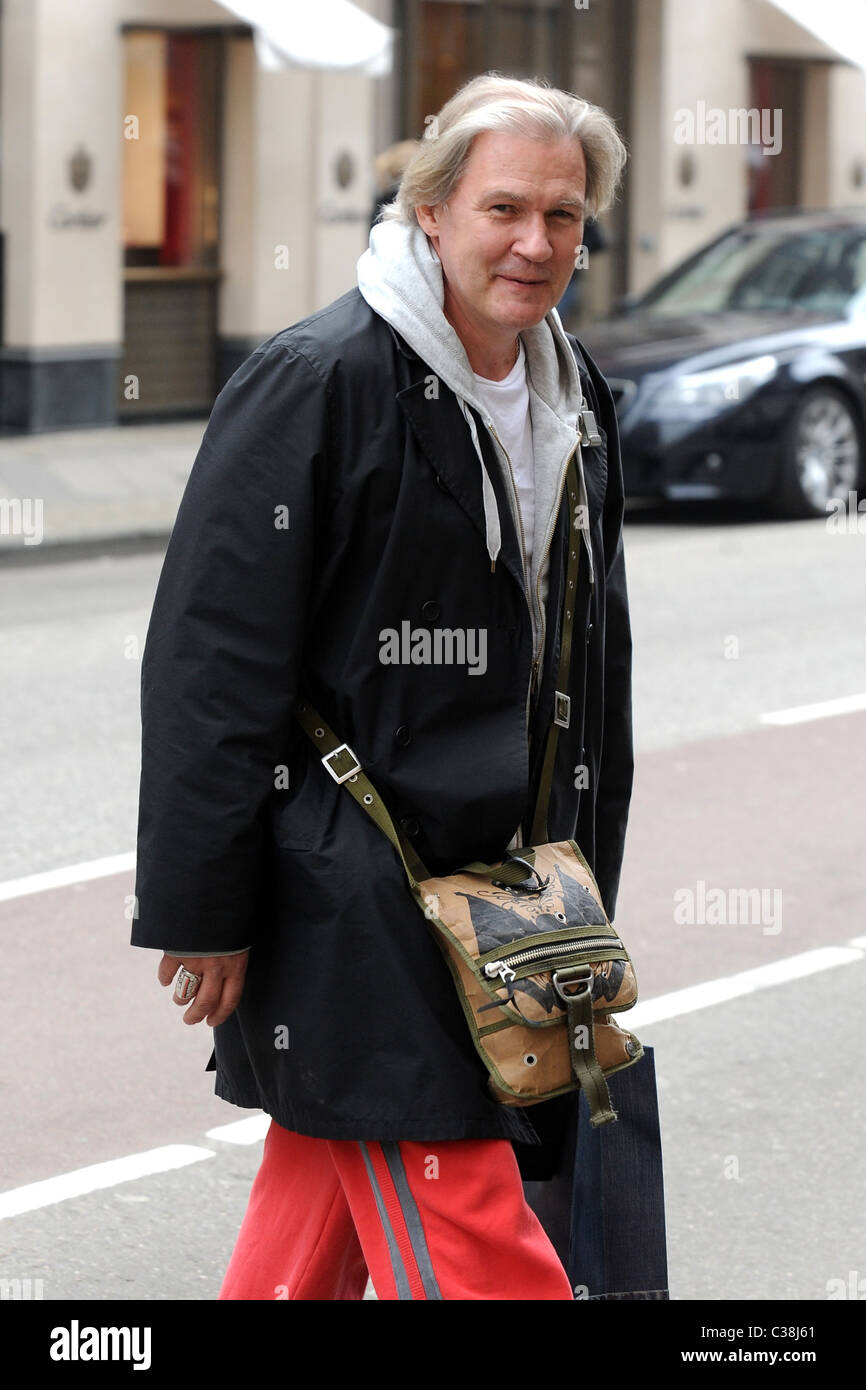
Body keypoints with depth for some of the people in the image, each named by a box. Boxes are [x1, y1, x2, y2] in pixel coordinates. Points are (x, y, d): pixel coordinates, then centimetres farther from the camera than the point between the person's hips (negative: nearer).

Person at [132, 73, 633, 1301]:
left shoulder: (572, 395, 11)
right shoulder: (318, 383, -14)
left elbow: (590, 656, 21)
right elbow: (211, 657, -14)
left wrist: (583, 889, 20)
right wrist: (201, 911, -15)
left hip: (490, 874, 8)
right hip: (345, 895, -7)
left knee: (324, 1217, 14)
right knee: (469, 1247, -9)